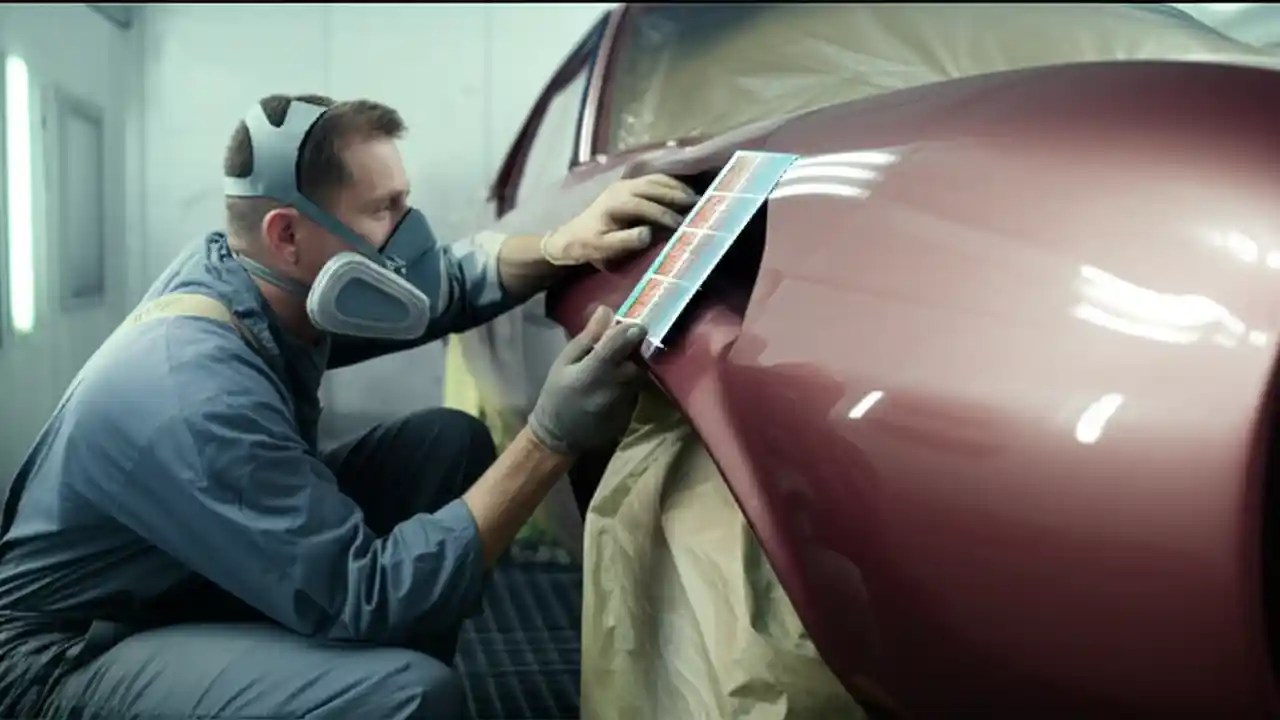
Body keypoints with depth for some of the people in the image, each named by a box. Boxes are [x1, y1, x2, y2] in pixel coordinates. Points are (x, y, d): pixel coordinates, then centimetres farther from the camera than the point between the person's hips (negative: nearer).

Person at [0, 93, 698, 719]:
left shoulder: (236, 269, -9)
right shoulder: (200, 400, -34)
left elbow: (442, 278, 3)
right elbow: (368, 599, -32)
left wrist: (564, 246, -17)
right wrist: (551, 440, -35)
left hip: (195, 576, 9)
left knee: (450, 442, -3)